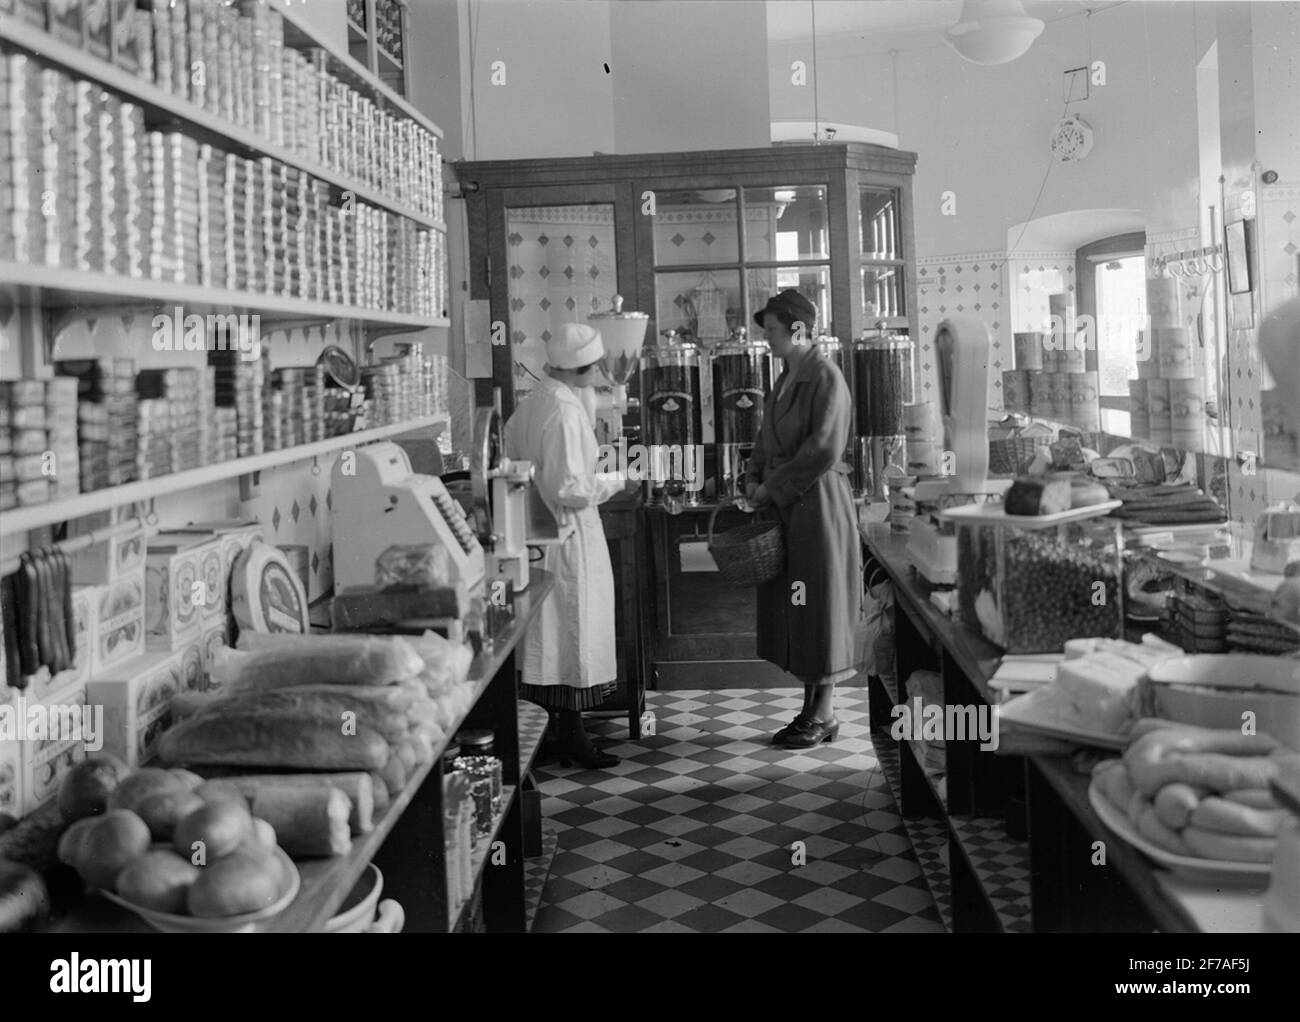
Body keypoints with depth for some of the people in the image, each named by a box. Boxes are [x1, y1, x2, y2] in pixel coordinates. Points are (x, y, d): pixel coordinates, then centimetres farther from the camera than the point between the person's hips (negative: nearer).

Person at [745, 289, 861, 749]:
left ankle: (824, 716, 9)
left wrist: (775, 487, -14)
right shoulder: (785, 378, 15)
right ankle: (812, 708, 20)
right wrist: (754, 478, 5)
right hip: (786, 507, 9)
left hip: (818, 504, -9)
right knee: (794, 609, 11)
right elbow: (768, 437, 22)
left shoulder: (826, 377, -13)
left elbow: (823, 449, -20)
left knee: (820, 608, -1)